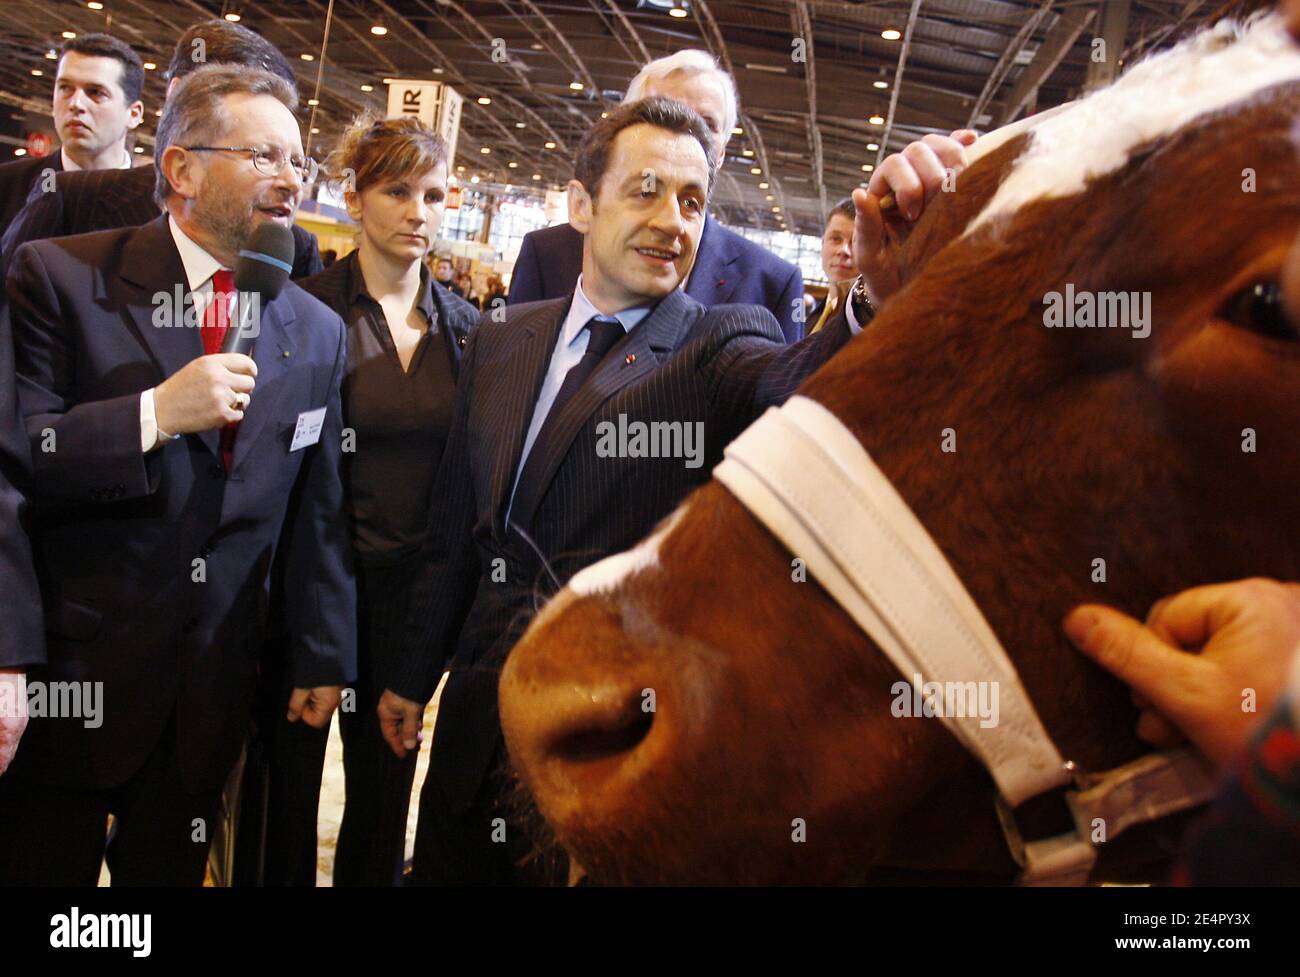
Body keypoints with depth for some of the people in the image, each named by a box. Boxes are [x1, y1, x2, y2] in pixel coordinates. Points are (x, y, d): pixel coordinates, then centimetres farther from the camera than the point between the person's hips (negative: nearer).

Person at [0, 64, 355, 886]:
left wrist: (325, 658, 7)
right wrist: (154, 414, -24)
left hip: (214, 693, 3)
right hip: (68, 676, -3)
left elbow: (319, 511, 7)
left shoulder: (319, 332, 3)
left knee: (169, 870, 18)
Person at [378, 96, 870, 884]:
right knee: (444, 866, 19)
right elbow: (458, 525, 11)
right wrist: (415, 674, 17)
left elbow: (793, 388, -35)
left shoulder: (719, 349, -10)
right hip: (478, 721, 5)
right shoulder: (502, 342, 5)